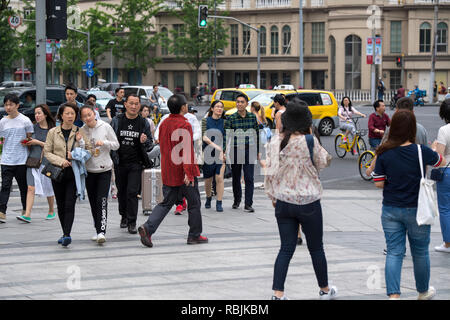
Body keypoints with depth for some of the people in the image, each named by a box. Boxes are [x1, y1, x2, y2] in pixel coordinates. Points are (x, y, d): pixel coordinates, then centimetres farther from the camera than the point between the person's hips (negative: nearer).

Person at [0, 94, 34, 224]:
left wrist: (27, 141, -13)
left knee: (23, 186, 9)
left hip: (21, 160, -2)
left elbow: (31, 138, 5)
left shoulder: (25, 121, -2)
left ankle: (25, 211, 23)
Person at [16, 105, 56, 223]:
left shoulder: (52, 130, -1)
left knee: (48, 189, 9)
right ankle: (27, 214, -16)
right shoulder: (33, 128, 10)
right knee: (31, 188, -9)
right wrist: (26, 143, -1)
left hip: (46, 161, -2)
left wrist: (38, 142, -12)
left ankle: (51, 212, 29)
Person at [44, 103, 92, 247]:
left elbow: (89, 151, 3)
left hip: (74, 173, -2)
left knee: (70, 204, -13)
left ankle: (67, 235, -20)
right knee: (61, 205, 9)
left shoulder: (79, 132, 2)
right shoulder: (53, 132, 4)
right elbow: (47, 152, 2)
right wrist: (61, 161, -12)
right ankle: (65, 233, 21)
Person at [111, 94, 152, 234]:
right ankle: (124, 216, 32)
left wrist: (145, 141, -14)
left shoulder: (144, 123, 2)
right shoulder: (117, 120, 2)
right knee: (121, 191, 12)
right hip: (119, 163, 2)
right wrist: (112, 156, -4)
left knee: (132, 192, -10)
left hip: (136, 163, -2)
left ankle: (132, 223, -6)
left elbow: (150, 143, 8)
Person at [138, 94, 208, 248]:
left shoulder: (164, 124, 8)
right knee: (194, 203, 9)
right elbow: (187, 150, -22)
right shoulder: (184, 125, -15)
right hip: (182, 172, -7)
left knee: (166, 202, 10)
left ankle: (148, 227, -8)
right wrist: (188, 172, -25)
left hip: (168, 172, 7)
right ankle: (194, 235, 17)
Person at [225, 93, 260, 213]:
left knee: (249, 178, -7)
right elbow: (226, 136, -3)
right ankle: (237, 199, 33)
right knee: (236, 177, 12)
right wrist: (225, 151, -13)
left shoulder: (252, 117, 4)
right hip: (235, 150, 0)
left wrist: (258, 152, 11)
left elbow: (257, 135, 11)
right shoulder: (231, 118, -1)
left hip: (249, 150, 0)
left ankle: (248, 204, -7)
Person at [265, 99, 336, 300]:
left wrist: (272, 195, 13)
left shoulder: (275, 142, -2)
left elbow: (269, 172, 2)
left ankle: (278, 294, -3)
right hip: (308, 203, -4)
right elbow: (323, 162, -2)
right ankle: (324, 289, 29)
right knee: (316, 248, 13)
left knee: (286, 248, 7)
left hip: (283, 202, 4)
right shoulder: (309, 141, -16)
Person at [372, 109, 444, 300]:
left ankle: (393, 295, -8)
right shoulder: (421, 151, -13)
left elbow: (378, 183, -5)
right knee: (420, 252, 16)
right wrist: (436, 150, 29)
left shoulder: (384, 154, -9)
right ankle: (423, 291, 35)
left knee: (394, 252, 5)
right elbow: (440, 162, 8)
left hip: (390, 210, 1)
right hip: (416, 210, -1)